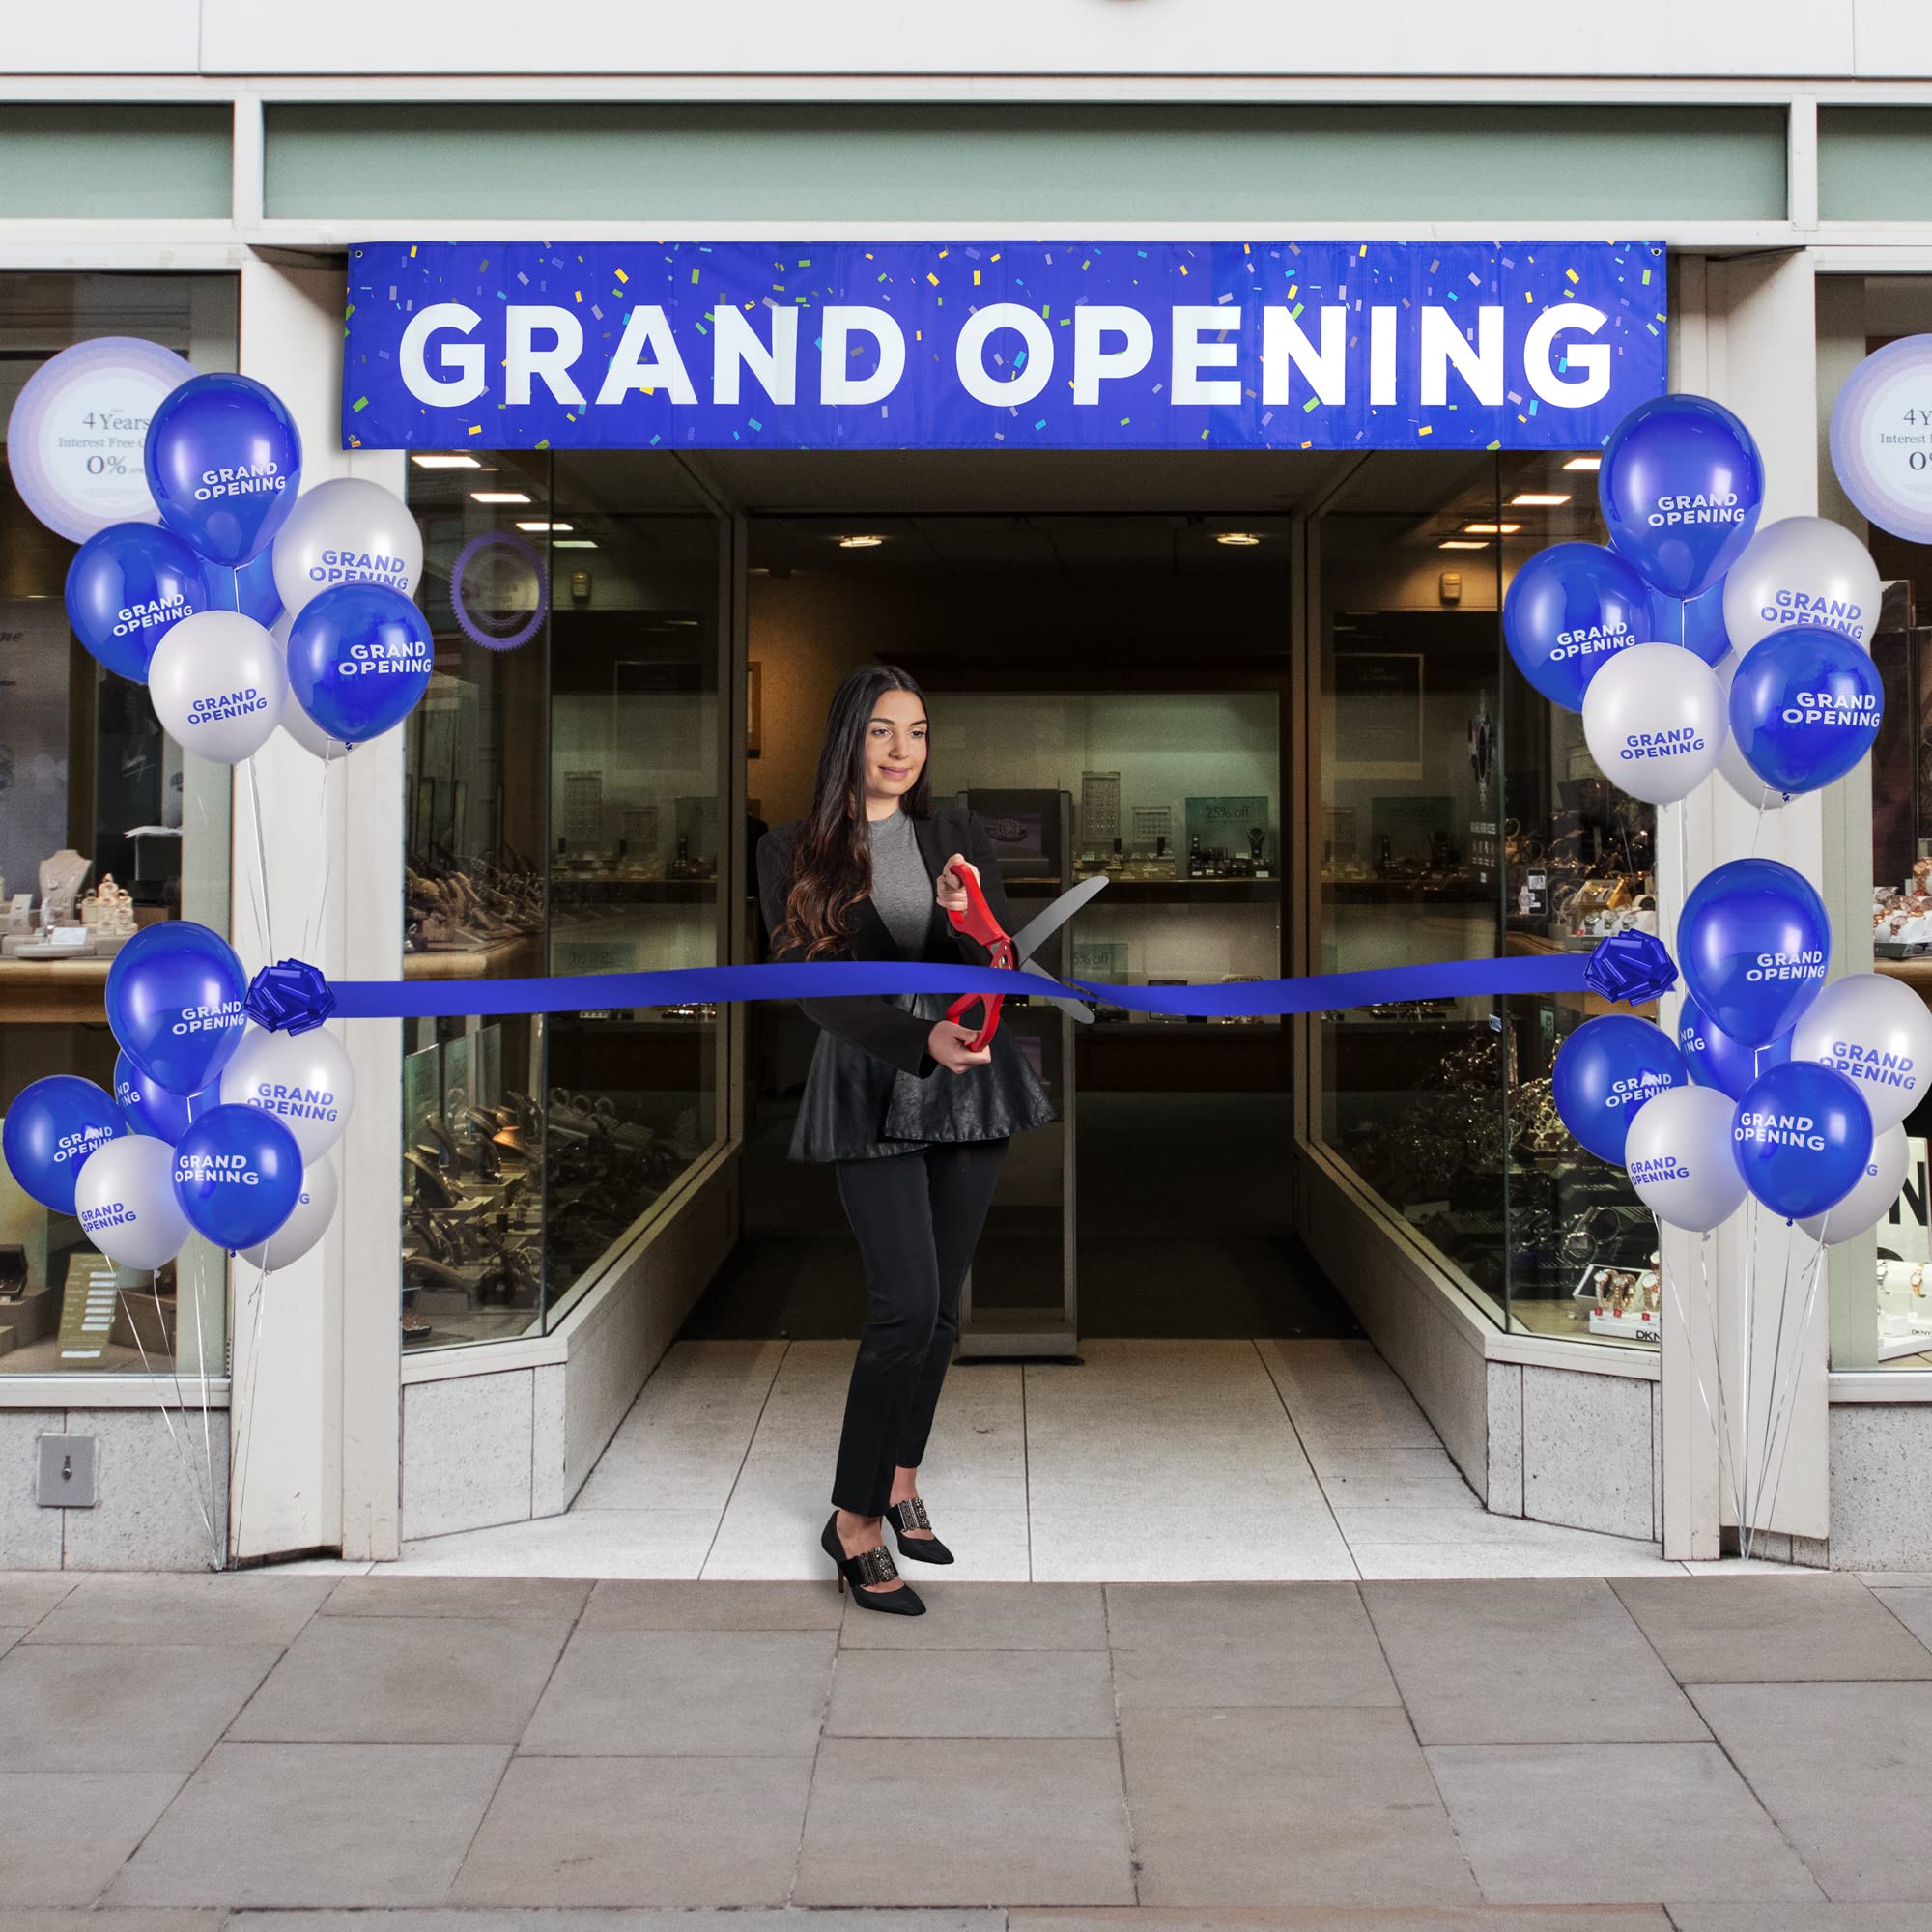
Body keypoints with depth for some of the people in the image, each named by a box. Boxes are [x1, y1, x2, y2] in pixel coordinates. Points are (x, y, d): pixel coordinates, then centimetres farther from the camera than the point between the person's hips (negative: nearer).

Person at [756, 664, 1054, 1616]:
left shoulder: (959, 834, 7)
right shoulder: (794, 852, -1)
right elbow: (812, 988, -10)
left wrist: (969, 919, -21)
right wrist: (922, 1040, -24)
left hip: (972, 1083, 4)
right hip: (871, 1084, -4)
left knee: (940, 1305, 9)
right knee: (906, 1305, -14)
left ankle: (900, 1477, 28)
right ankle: (855, 1521, -2)